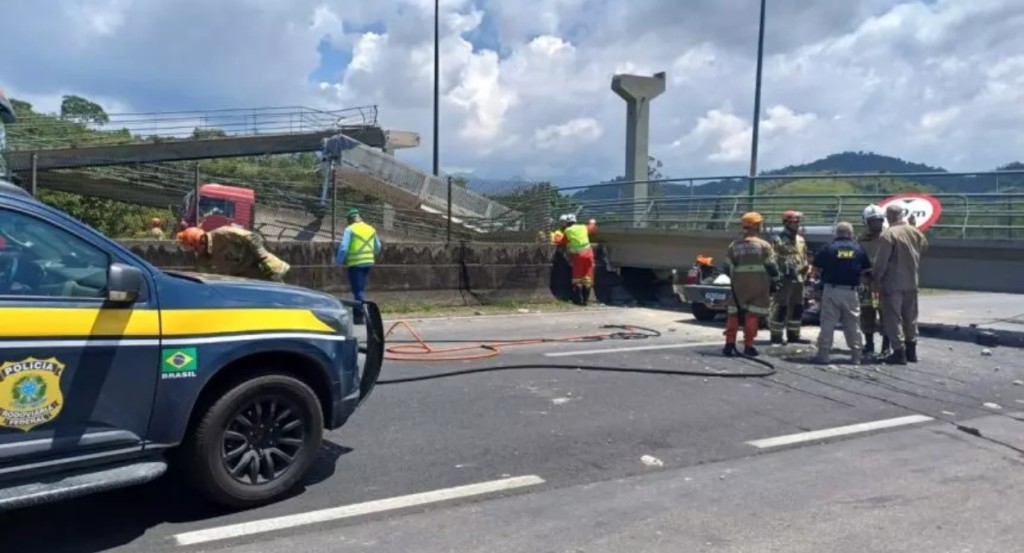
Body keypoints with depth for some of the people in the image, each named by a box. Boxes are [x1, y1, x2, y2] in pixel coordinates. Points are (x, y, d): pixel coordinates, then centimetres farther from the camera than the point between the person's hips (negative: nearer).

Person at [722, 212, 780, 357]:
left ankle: (730, 344, 7)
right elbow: (772, 267, -3)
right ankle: (748, 346, 3)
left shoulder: (734, 245, 4)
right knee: (753, 314, 3)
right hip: (758, 285, -2)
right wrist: (774, 282, 12)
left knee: (734, 313, 11)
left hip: (739, 285, 3)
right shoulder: (764, 245, -4)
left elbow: (727, 268, 6)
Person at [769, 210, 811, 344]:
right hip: (784, 279, -8)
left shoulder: (801, 240, 18)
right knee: (780, 308, -7)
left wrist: (806, 267, 7)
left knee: (797, 308, 12)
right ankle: (776, 336, -1)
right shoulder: (777, 240, -7)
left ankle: (793, 335, 22)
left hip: (798, 279, 8)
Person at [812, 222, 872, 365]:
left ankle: (823, 354, 2)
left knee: (828, 323, 2)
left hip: (831, 290, -2)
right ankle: (857, 355, 16)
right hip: (851, 291, 2)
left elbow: (816, 268, -3)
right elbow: (866, 270, 6)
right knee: (852, 324, 11)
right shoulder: (859, 249, 3)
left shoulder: (828, 248, -5)